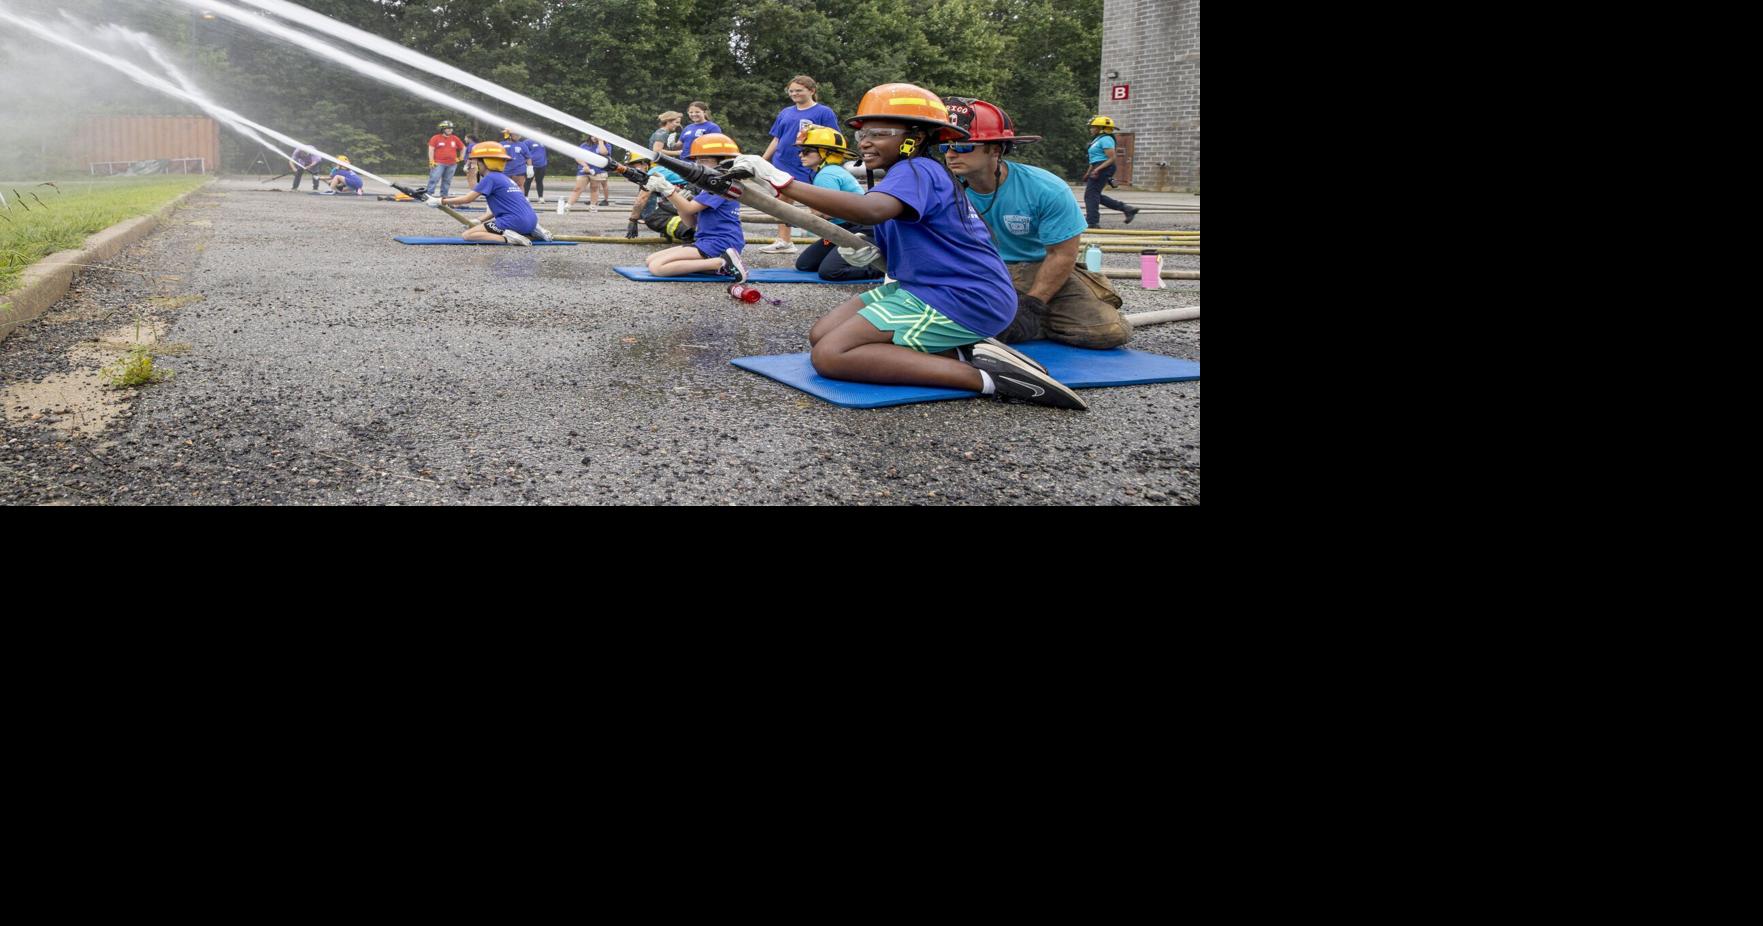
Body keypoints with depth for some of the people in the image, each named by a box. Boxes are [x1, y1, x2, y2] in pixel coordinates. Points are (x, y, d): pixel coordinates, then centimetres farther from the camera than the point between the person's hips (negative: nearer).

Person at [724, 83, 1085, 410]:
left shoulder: (915, 170, -14)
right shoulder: (913, 173, 18)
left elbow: (870, 210, -36)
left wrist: (783, 181, -37)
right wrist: (872, 252, 5)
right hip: (924, 288, 11)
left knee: (829, 356, -19)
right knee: (821, 336, 8)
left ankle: (984, 376, -22)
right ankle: (959, 351, -3)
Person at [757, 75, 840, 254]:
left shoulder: (824, 112, -3)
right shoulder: (785, 113, 13)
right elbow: (776, 140, 17)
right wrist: (761, 162, 16)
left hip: (807, 169, -6)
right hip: (781, 165, 6)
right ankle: (783, 242, 18)